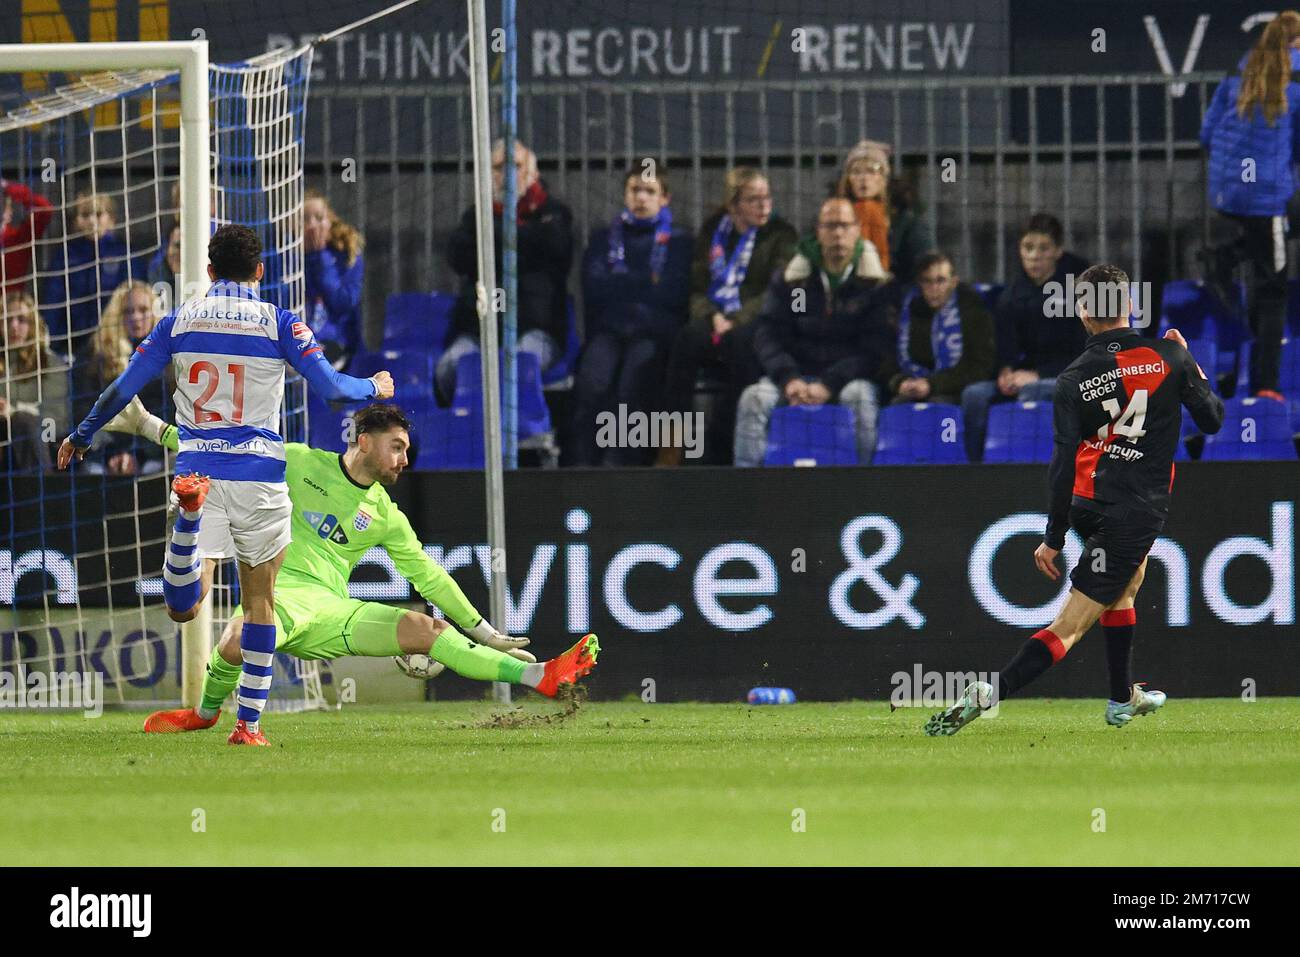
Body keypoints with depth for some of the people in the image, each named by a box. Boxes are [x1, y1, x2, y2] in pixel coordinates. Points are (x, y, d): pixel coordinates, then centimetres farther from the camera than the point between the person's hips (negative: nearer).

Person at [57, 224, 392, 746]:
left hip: (197, 465, 1)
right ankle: (249, 723, 9)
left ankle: (188, 511, -39)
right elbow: (328, 384, -1)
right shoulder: (278, 322, 2)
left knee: (183, 606, -8)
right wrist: (374, 386, 21)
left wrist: (82, 435, 23)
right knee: (259, 599, 12)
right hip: (258, 473, -1)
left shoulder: (179, 321, 8)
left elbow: (125, 386, 8)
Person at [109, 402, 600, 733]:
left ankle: (538, 676, -13)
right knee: (238, 639, -38)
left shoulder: (385, 516, 14)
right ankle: (206, 711, -7)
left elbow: (429, 577, 19)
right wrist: (148, 425, 3)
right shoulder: (298, 463, 4)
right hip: (281, 592, -3)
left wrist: (487, 635, 18)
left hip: (330, 614, 3)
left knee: (423, 629, -14)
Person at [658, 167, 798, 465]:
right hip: (715, 318, 2)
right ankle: (671, 446, -38)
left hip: (754, 324, -2)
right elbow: (697, 288, 12)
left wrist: (736, 322, -16)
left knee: (740, 341, -39)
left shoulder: (781, 235, 10)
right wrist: (714, 317, -10)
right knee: (689, 337, -34)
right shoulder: (712, 232, 18)